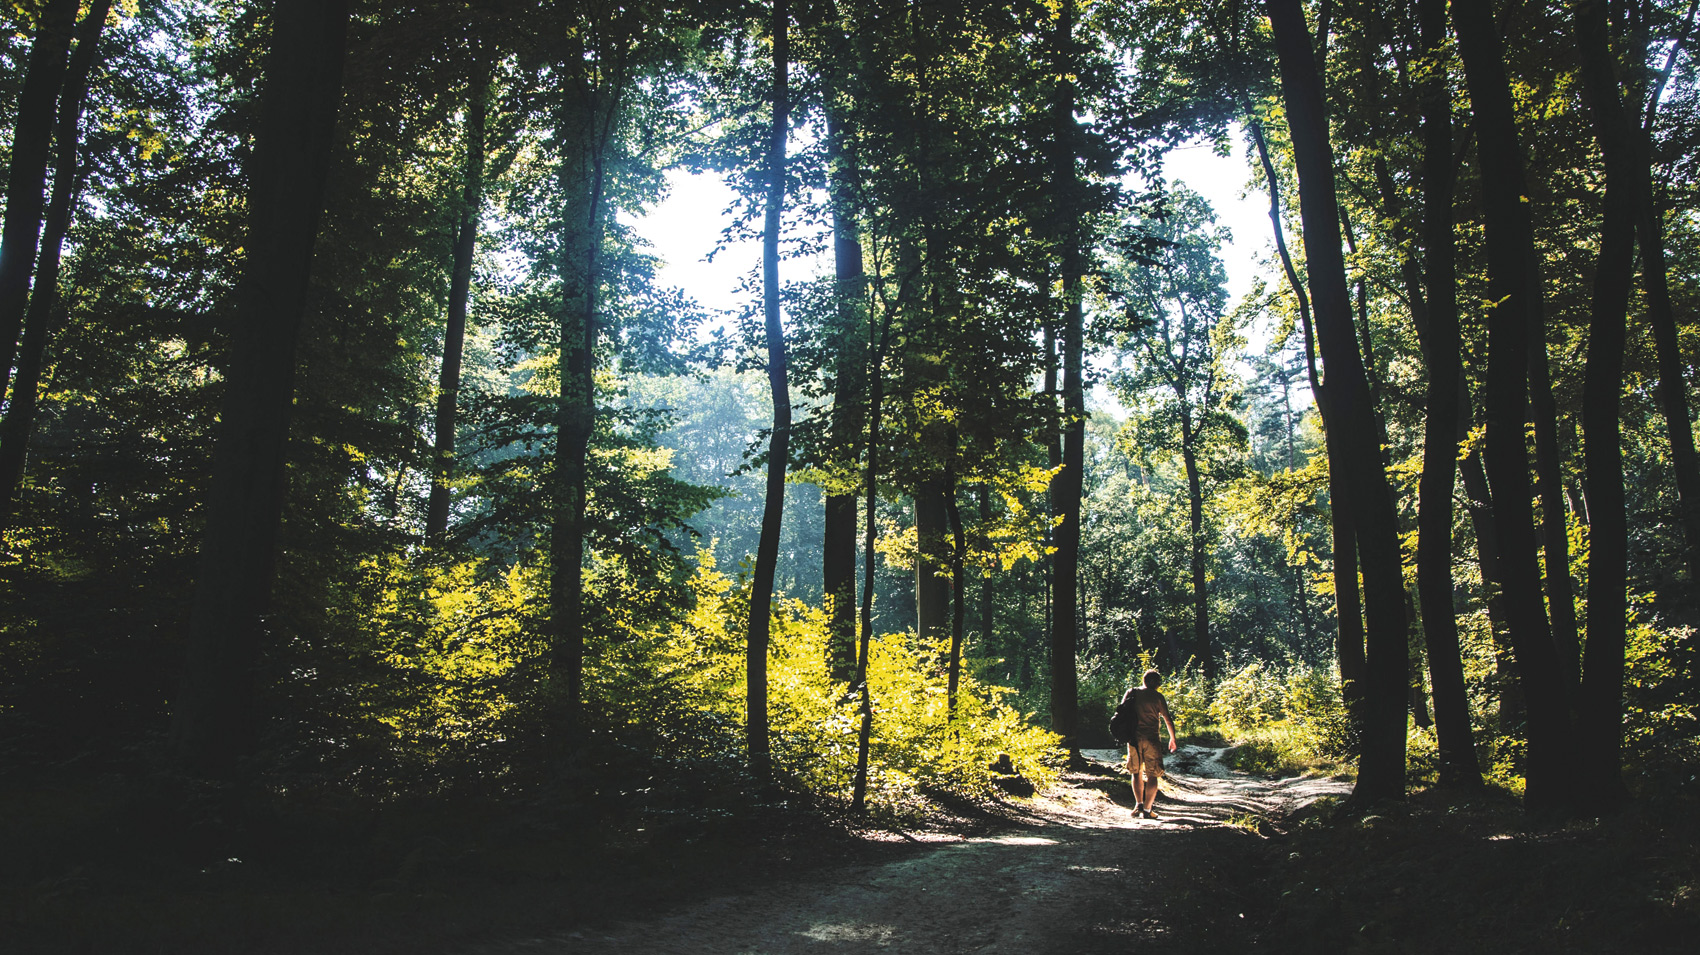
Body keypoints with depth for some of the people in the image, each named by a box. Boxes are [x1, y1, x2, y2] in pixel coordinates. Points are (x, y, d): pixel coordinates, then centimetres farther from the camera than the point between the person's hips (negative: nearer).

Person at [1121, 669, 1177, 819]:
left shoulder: (1131, 693, 6)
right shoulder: (1157, 697, -2)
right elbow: (1168, 719, 1)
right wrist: (1172, 739, 13)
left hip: (1133, 738, 3)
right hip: (1151, 738, -3)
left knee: (1137, 772, 17)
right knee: (1152, 775, 3)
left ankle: (1138, 804, 5)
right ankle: (1146, 810, -3)